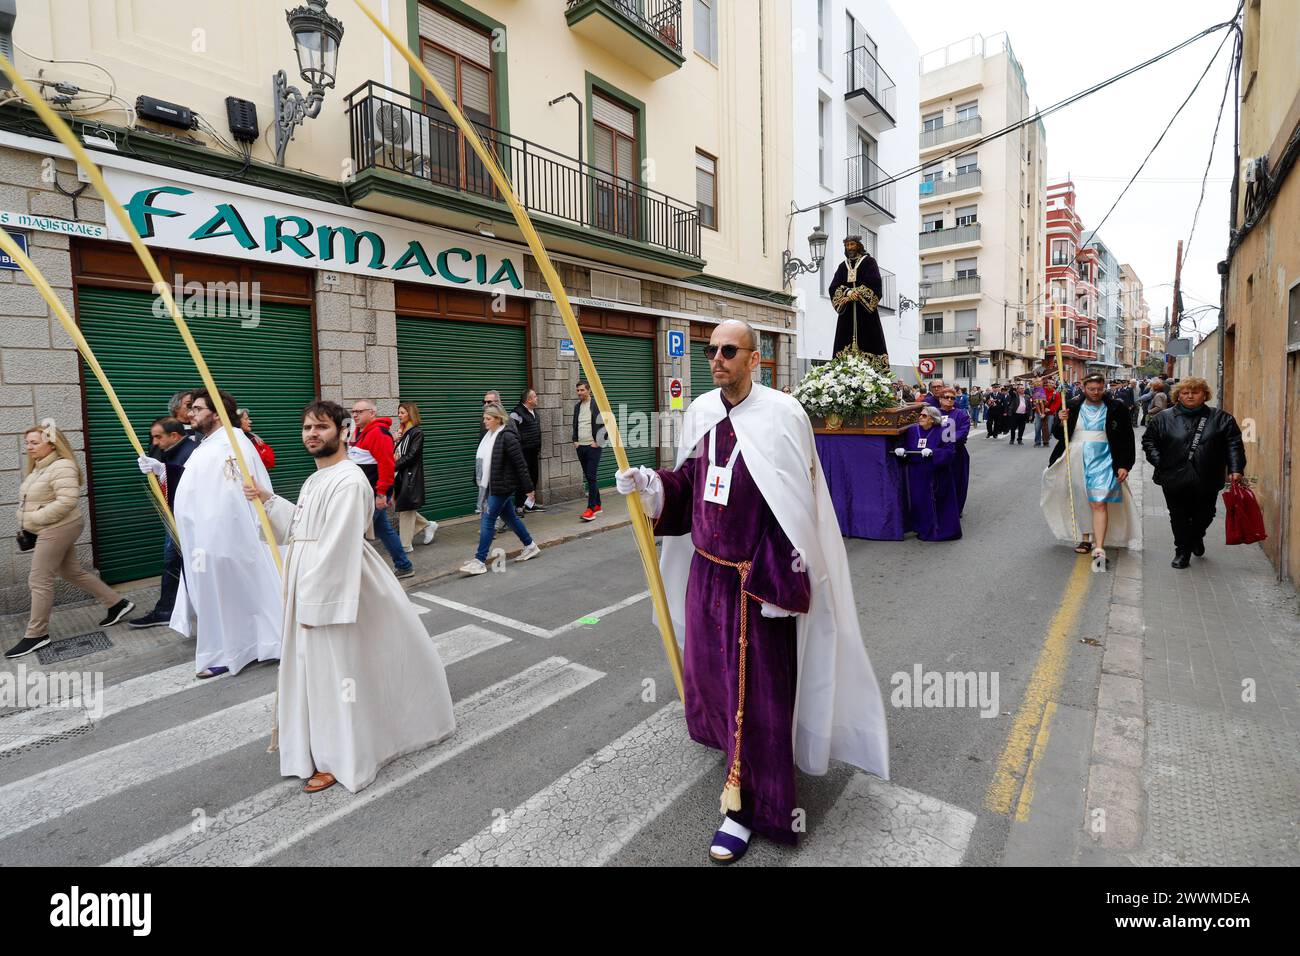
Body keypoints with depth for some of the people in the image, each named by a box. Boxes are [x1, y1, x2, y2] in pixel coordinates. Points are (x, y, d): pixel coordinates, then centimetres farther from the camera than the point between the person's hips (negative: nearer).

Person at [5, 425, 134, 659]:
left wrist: (33, 519, -20)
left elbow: (67, 501, -28)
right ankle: (117, 603, 21)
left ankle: (36, 634, 8)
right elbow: (34, 499, 22)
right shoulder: (39, 467, 14)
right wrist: (27, 526, 11)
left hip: (57, 529, -10)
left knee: (39, 581, -3)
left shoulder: (62, 467, -19)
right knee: (73, 573, 14)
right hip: (50, 530, 10)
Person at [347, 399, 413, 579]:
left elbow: (387, 464, -23)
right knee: (383, 530, 13)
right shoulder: (361, 432, 17)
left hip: (374, 494, -10)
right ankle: (404, 566, 20)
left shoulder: (378, 433, -15)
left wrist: (381, 493, -25)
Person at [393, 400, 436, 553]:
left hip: (409, 477, -8)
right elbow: (396, 453, 17)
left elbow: (411, 456, -16)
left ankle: (405, 545, 7)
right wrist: (396, 441, -2)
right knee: (400, 508, 12)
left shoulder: (417, 433, -10)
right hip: (399, 476, 8)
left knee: (405, 509, -2)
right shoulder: (402, 432, 14)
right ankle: (427, 525, 27)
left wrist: (394, 466, -15)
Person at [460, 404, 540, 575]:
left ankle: (479, 561, -1)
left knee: (487, 520, -7)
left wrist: (528, 488, -14)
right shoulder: (489, 434, 8)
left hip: (503, 486, -9)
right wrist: (481, 482, 18)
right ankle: (530, 546, 34)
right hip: (492, 485, 9)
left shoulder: (507, 437, -18)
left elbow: (520, 464, -17)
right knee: (510, 517, 18)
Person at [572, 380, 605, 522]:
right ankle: (597, 505, 20)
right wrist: (575, 441, 7)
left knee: (591, 477, -12)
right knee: (588, 477, 11)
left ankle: (591, 509, -12)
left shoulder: (597, 405, -6)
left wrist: (597, 441, -13)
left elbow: (602, 424, -9)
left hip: (593, 446, -7)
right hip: (580, 446, 7)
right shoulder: (577, 406, 14)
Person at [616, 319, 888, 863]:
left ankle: (747, 803, 24)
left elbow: (796, 508, -17)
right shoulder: (701, 412, 3)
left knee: (755, 688, 5)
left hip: (757, 576, -6)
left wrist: (780, 583, -19)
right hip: (706, 569, 7)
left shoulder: (781, 415, -15)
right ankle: (730, 738, 53)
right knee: (707, 663, 22)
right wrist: (650, 483, -5)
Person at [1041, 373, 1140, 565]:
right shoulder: (1073, 408, 5)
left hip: (1102, 460, -2)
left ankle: (1099, 548, -15)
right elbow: (1058, 435, 10)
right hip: (1076, 460, 3)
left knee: (1099, 503, -12)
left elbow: (1127, 439, 4)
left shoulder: (1116, 409, 2)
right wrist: (1061, 422, -11)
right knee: (1081, 501, 11)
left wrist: (1124, 466, -1)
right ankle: (1086, 538, 26)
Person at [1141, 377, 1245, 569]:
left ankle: (1197, 538, 44)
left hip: (1207, 480, 1)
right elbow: (1148, 440, 7)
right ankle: (1182, 551, 20)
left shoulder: (1220, 418, 3)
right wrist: (1158, 462, -3)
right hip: (1175, 479, -1)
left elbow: (1234, 443, 0)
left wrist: (1235, 468, -9)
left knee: (1204, 515, 14)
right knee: (1179, 517, 7)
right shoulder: (1164, 419, 1)